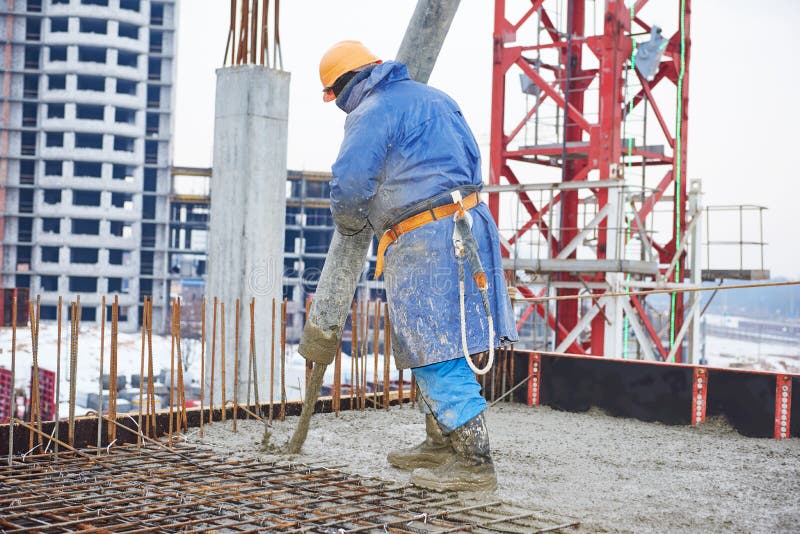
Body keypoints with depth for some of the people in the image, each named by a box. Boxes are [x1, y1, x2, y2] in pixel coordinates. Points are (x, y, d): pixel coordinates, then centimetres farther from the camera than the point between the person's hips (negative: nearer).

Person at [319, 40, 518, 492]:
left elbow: (350, 186, -13)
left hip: (425, 242, -10)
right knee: (432, 346, 19)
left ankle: (474, 463, -4)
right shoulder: (432, 97, 20)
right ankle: (441, 445, 29)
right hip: (464, 226, 10)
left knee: (438, 353, -6)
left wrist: (350, 223, 8)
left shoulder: (372, 112, -8)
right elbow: (471, 162, 27)